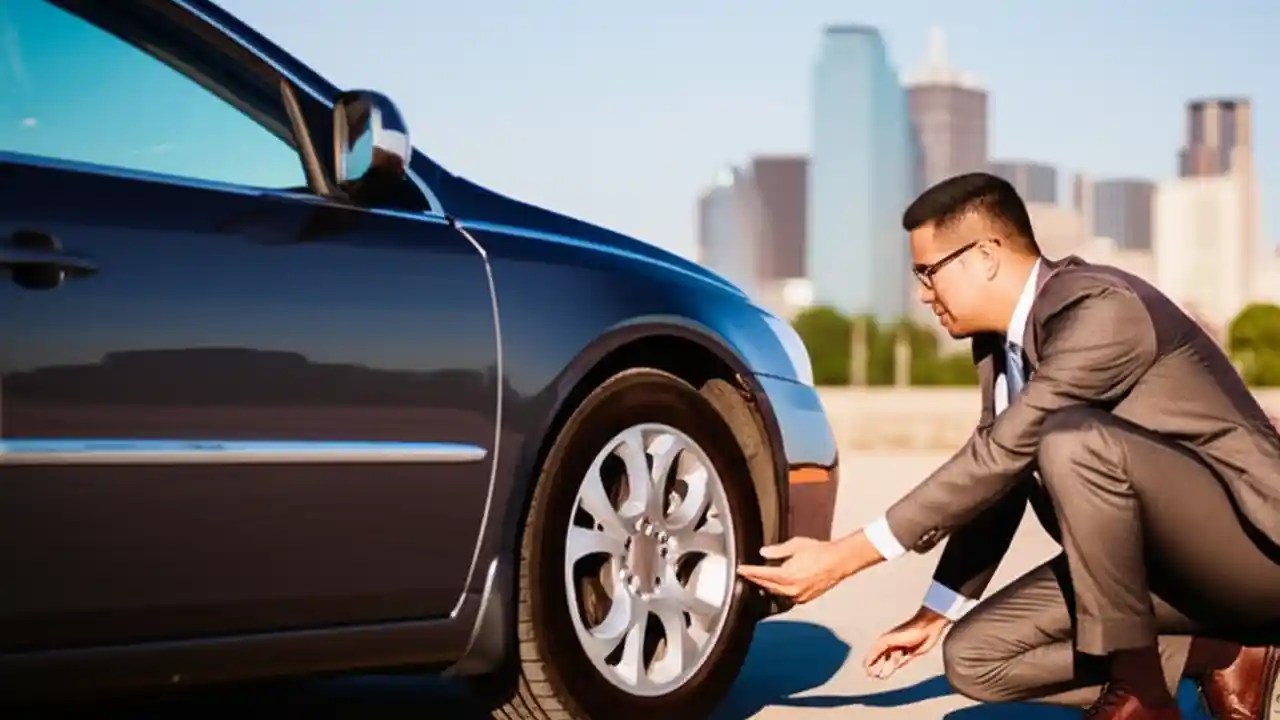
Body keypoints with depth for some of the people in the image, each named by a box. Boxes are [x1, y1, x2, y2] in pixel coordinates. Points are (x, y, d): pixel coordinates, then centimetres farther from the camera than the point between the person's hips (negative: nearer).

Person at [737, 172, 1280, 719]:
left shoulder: (1102, 309, -23)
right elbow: (998, 478, 13)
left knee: (1071, 440, -34)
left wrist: (846, 556, -27)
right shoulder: (998, 341, 5)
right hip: (1152, 557, 9)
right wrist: (933, 615, 14)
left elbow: (1000, 455, -28)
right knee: (974, 659, -2)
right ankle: (1218, 655, 2)